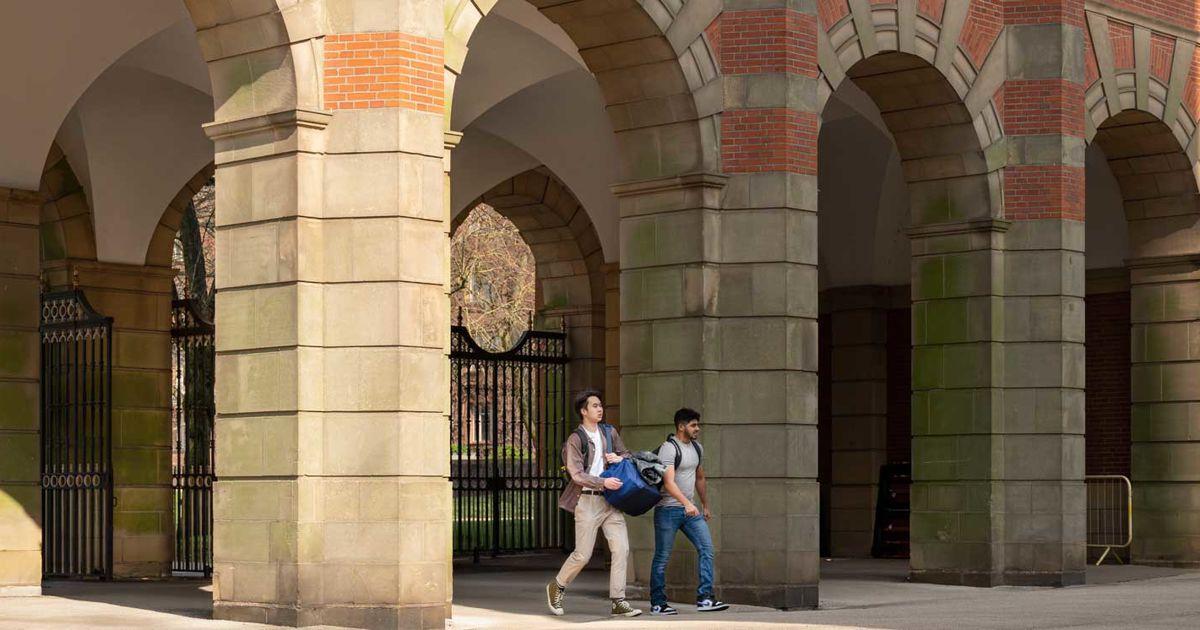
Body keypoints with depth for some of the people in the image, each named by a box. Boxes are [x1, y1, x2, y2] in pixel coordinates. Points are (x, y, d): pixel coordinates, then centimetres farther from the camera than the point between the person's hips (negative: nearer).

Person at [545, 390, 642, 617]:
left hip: (610, 500, 5)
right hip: (588, 501, -5)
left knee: (621, 549, -6)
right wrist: (603, 482, -23)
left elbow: (627, 454, 22)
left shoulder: (609, 432, 12)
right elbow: (577, 475, -12)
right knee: (583, 554, -2)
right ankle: (557, 587, 23)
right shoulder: (575, 439, -6)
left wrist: (619, 458, -2)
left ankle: (618, 602, -2)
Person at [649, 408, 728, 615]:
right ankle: (657, 604, 8)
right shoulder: (669, 448, -14)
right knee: (662, 557, 0)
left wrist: (705, 506, 28)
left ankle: (704, 599, -4)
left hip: (690, 510, 7)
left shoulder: (697, 448, 12)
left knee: (706, 549, -5)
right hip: (668, 510, -7)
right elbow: (668, 482, -25)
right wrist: (686, 503, -37)